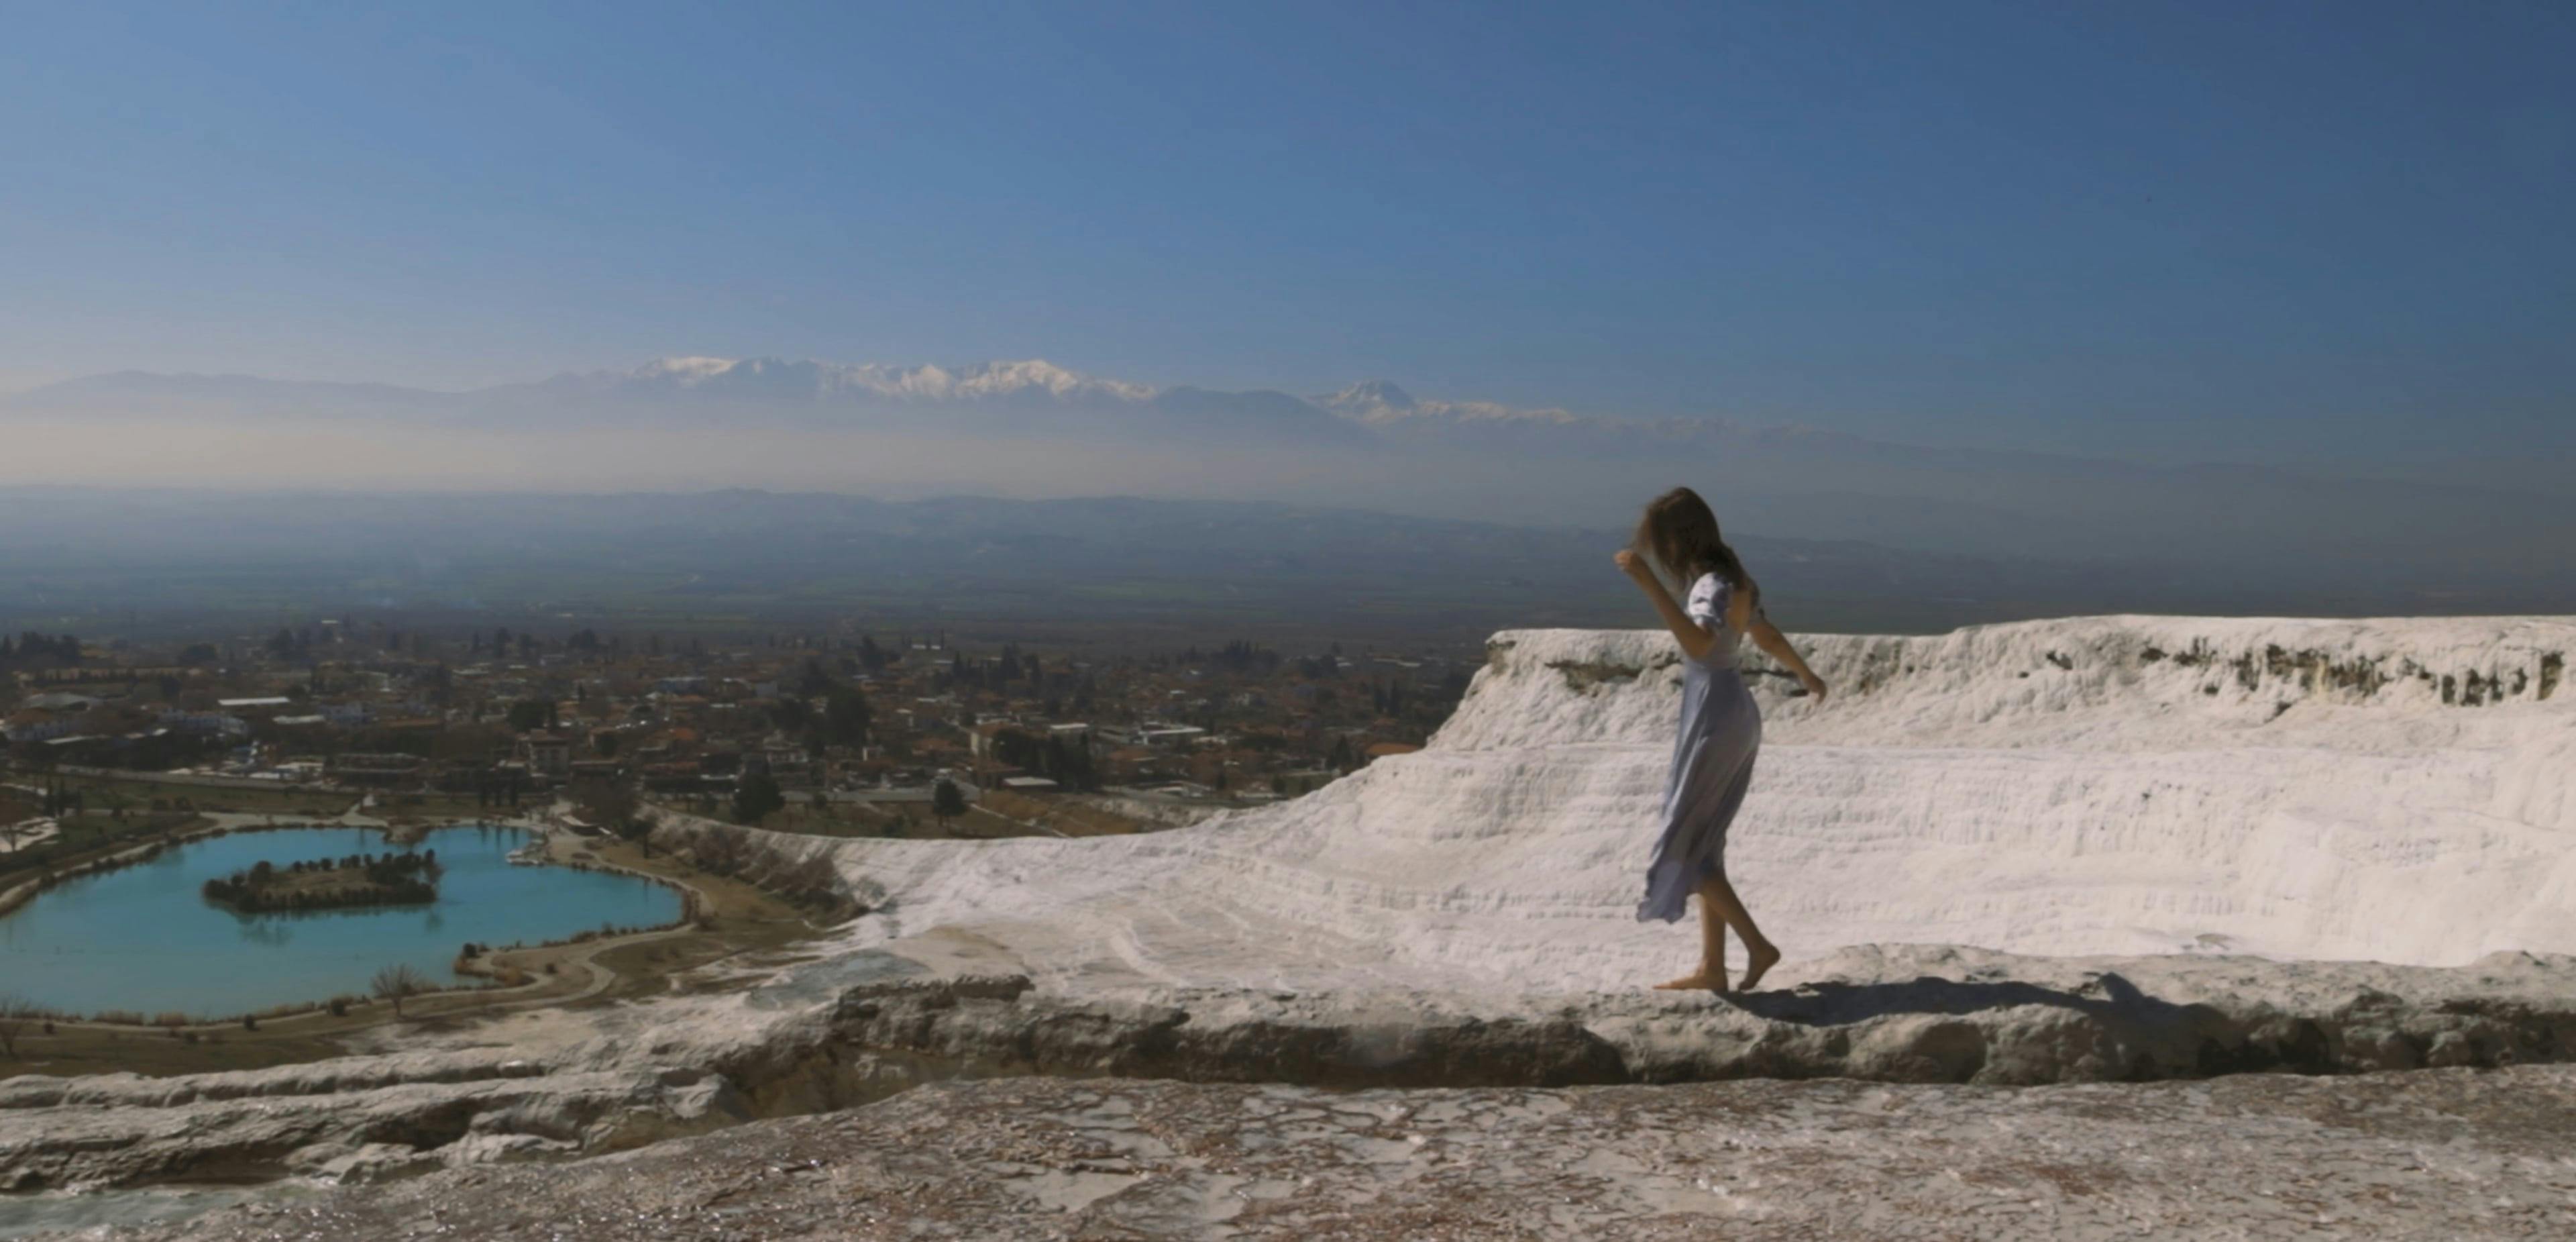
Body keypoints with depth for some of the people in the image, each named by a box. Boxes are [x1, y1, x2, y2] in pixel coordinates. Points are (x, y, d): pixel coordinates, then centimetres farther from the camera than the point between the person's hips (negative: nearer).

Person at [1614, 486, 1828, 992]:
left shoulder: (1714, 585, -18)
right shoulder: (1733, 579, 11)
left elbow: (1699, 644, -38)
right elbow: (1767, 635, 26)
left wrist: (1650, 584, -41)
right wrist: (1805, 674, 43)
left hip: (1715, 716, -10)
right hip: (1737, 712, 10)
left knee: (1683, 841, 0)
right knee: (1704, 841, 14)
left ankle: (1758, 945, -1)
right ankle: (1712, 967, 17)